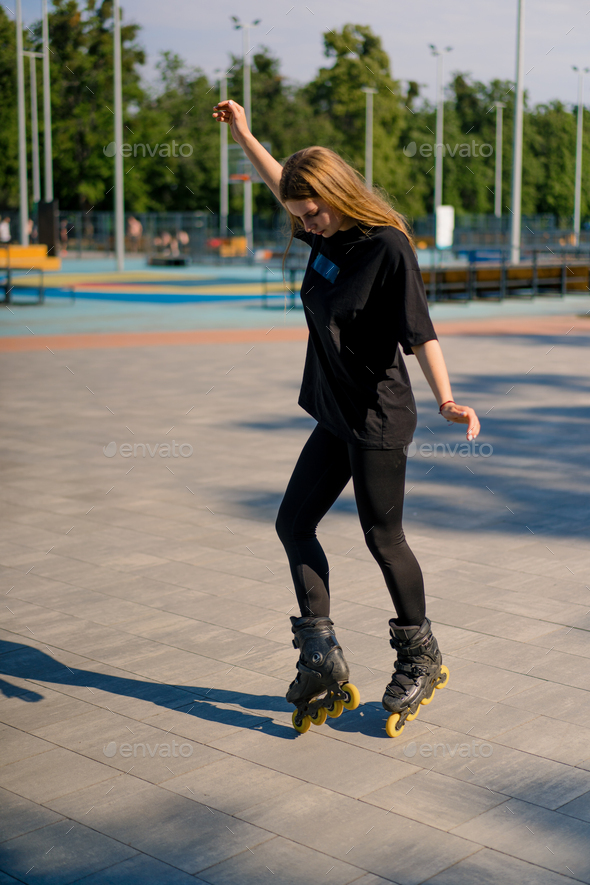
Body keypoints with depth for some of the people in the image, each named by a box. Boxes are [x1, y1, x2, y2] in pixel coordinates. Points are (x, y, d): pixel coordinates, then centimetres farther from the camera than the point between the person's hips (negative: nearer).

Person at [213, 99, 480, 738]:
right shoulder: (325, 235, 4)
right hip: (335, 417, 9)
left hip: (379, 420, -9)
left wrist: (446, 399, -37)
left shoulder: (388, 247, -18)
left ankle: (421, 661, 21)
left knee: (382, 538, 1)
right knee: (293, 523, 7)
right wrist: (243, 135, 30)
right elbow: (285, 186, 25)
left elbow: (420, 332, -24)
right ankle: (322, 662, 12)